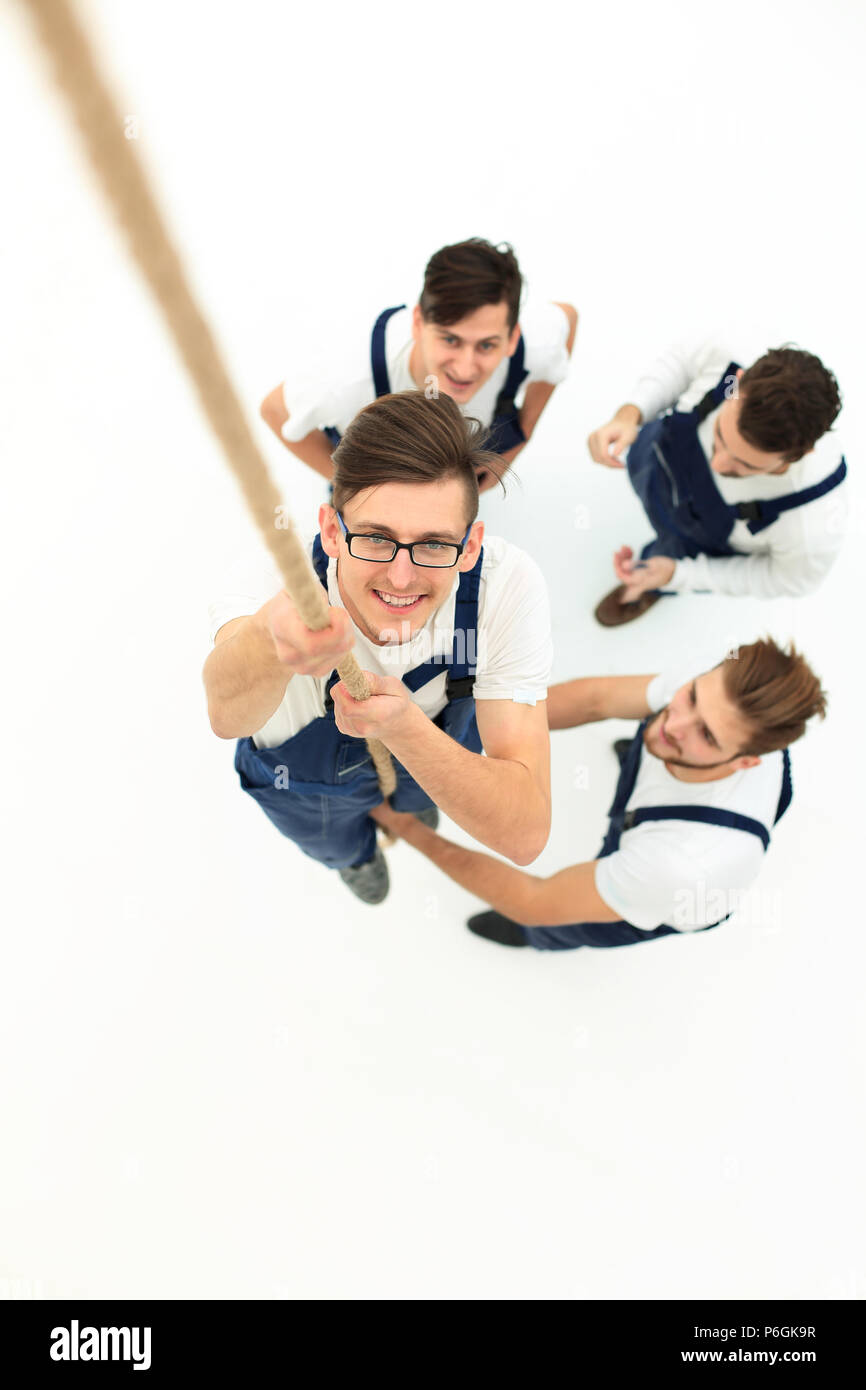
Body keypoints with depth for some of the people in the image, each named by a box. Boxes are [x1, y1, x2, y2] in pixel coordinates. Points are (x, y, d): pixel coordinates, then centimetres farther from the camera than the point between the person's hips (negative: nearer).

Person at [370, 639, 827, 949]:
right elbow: (596, 697, -24)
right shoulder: (721, 689, -37)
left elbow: (537, 903, -37)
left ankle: (545, 939, 49)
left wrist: (409, 831, -33)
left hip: (680, 903, -4)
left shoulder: (683, 863, -51)